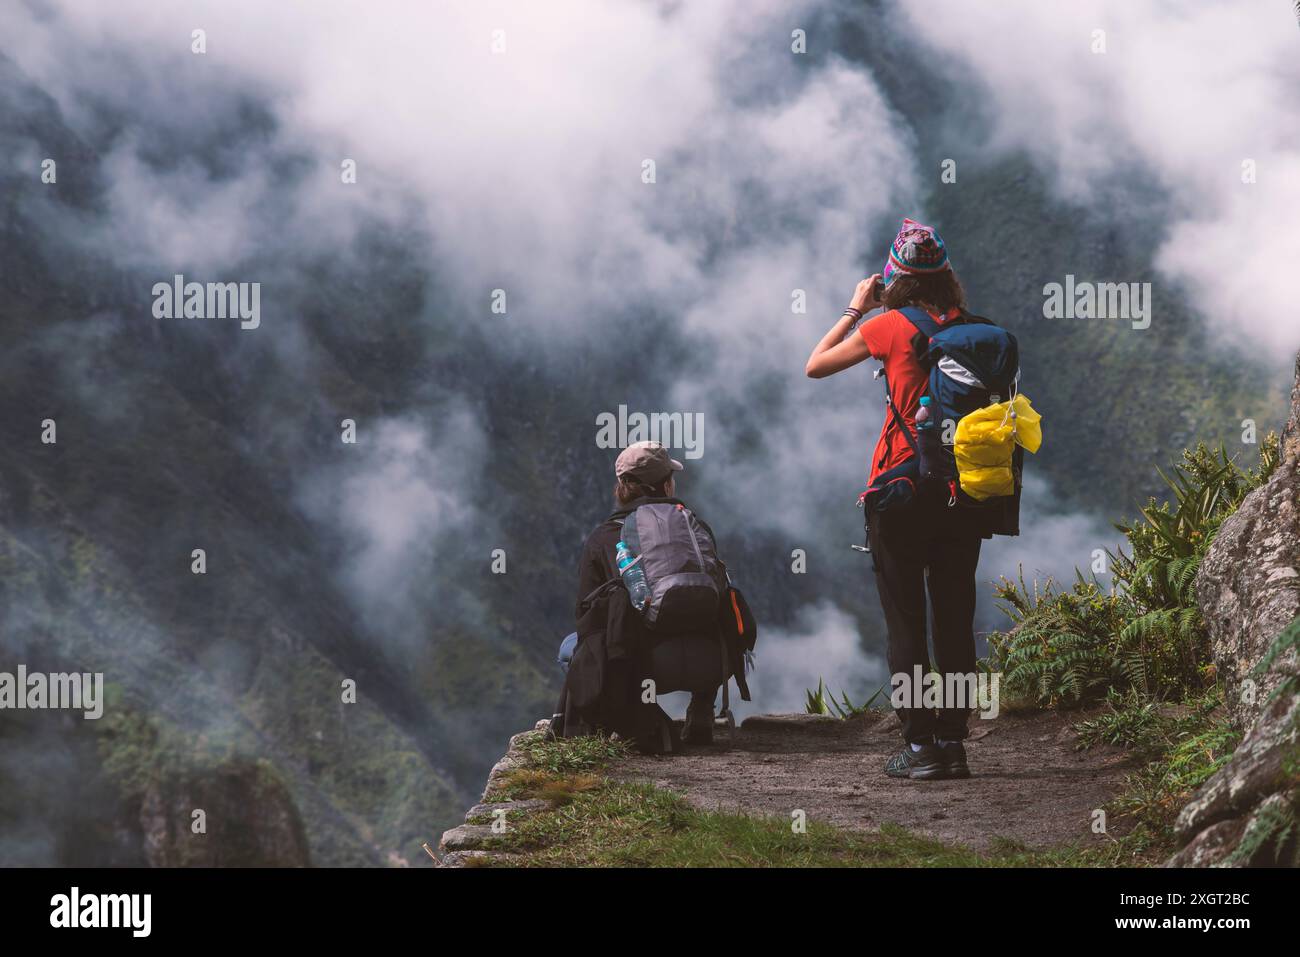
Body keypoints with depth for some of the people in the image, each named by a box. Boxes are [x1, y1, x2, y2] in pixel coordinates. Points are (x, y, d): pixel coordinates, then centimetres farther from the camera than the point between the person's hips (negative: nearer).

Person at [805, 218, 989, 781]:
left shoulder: (889, 327, -6)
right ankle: (953, 744, 8)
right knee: (955, 621, 8)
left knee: (905, 622, 2)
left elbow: (815, 366, 6)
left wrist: (855, 310, 14)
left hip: (901, 489, -3)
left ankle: (919, 746, -2)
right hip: (964, 493, 4)